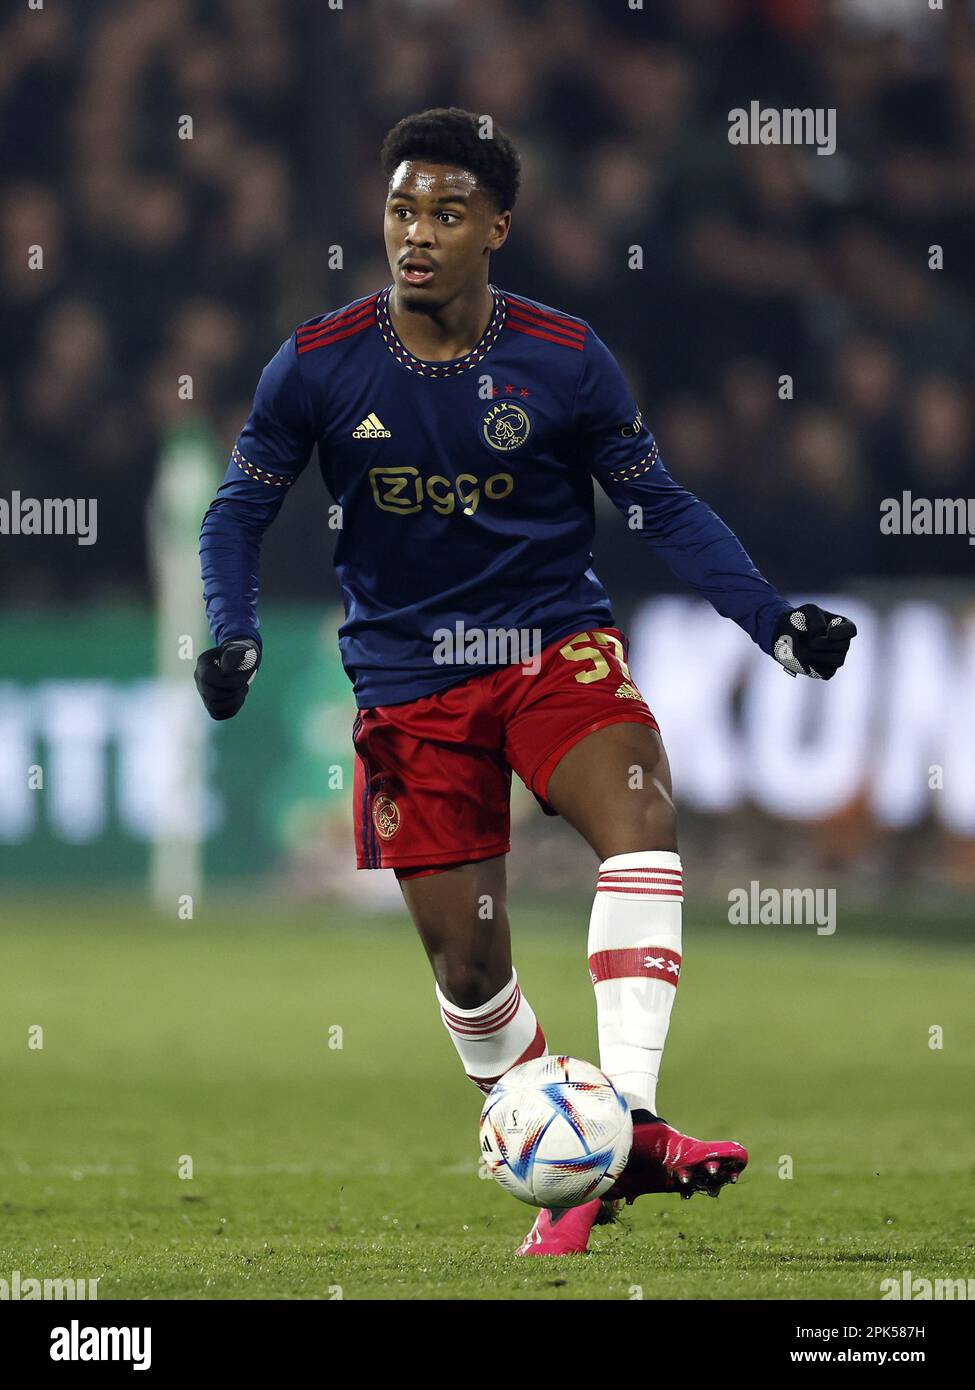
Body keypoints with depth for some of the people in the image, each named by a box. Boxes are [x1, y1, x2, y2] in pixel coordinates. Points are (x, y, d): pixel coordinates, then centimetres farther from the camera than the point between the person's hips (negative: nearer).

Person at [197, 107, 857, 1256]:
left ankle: (628, 1124, -36)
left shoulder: (563, 359, -6)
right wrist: (233, 635, -14)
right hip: (410, 682, 1)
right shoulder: (318, 366, -6)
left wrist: (772, 620, -8)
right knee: (466, 963, 1)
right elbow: (240, 510, 4)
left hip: (555, 645, -1)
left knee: (641, 820, -30)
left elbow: (661, 506, 2)